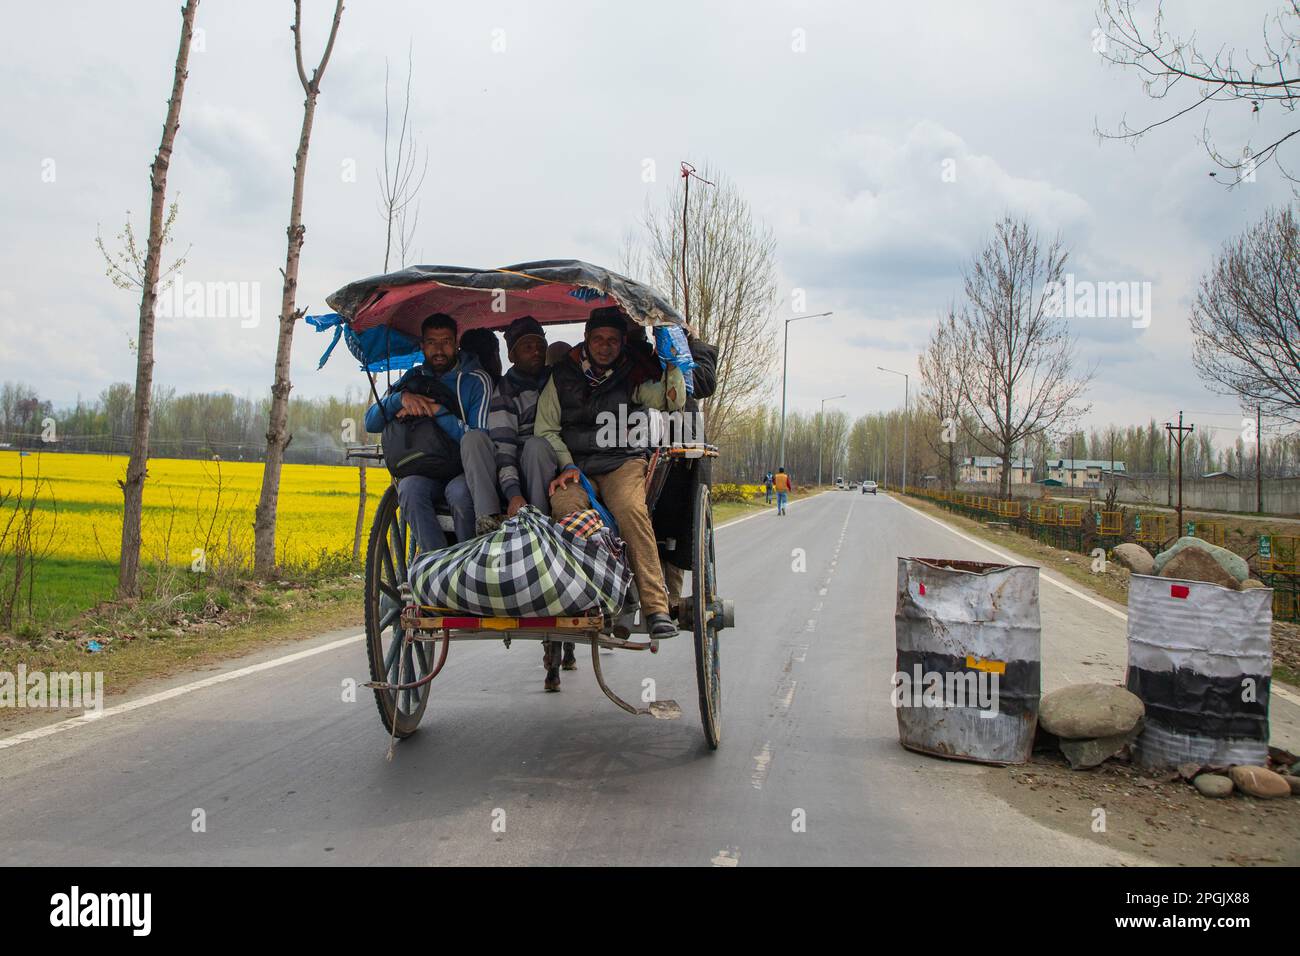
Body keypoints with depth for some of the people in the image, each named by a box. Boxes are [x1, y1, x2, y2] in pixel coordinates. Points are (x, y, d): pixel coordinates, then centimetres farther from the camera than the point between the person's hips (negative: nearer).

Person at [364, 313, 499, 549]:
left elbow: (477, 440, -12)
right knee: (409, 488, -32)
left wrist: (437, 410, -20)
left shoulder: (476, 380, -1)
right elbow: (371, 424, 3)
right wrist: (401, 397, -16)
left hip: (467, 470, -3)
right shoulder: (413, 379, 10)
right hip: (425, 474, 3)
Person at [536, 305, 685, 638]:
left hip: (622, 461, -1)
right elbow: (545, 429, 12)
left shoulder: (632, 376, 12)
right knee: (564, 504, -36)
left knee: (630, 509, -34)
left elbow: (673, 401, -3)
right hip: (574, 464, 1)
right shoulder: (562, 375, 13)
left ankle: (656, 606, -35)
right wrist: (567, 466, -2)